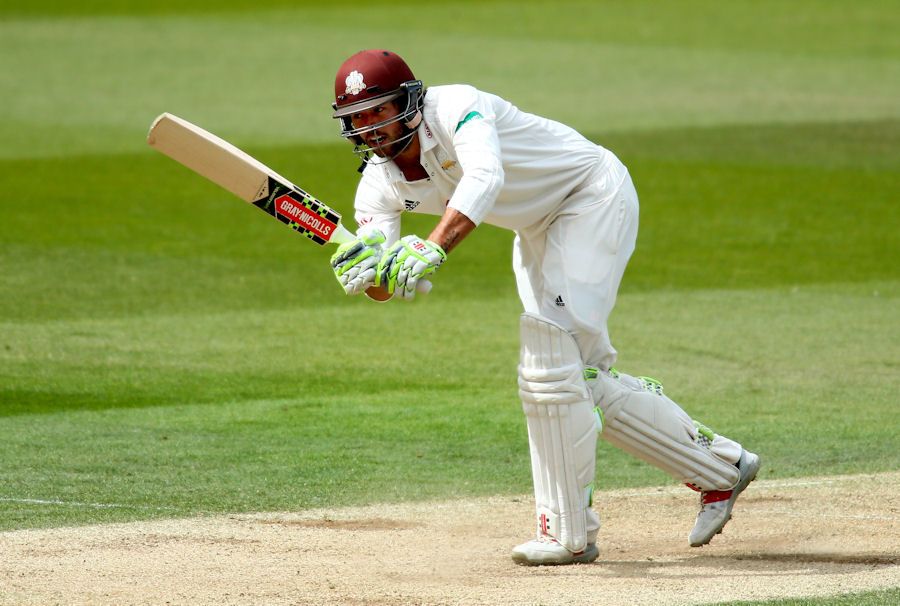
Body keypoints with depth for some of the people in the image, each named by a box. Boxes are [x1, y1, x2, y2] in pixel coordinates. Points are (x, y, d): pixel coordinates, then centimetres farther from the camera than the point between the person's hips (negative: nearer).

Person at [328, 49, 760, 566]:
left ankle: (569, 533, -17)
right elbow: (384, 289, -16)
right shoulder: (381, 182, -8)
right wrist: (364, 269, -40)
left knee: (548, 341, -21)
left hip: (595, 195, -9)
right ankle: (721, 469, 22)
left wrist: (431, 250, -64)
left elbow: (484, 178, -51)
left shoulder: (457, 108, -30)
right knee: (584, 377, 7)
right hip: (539, 228, 9)